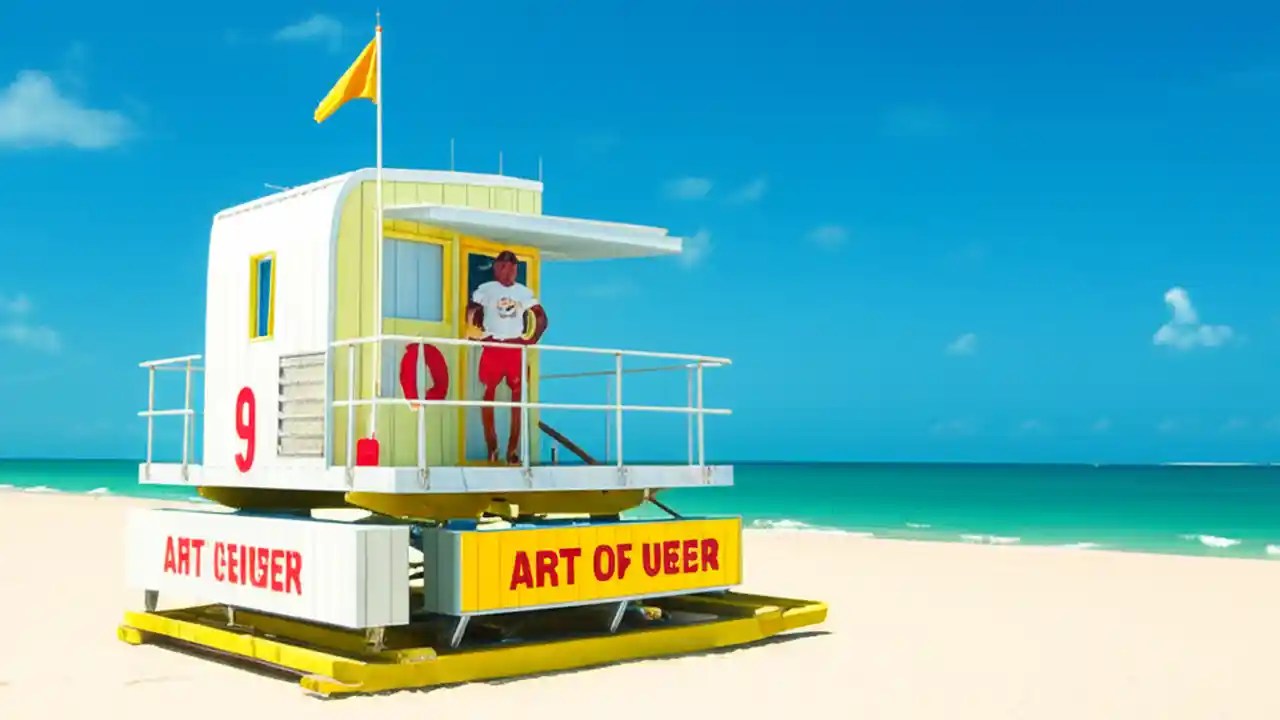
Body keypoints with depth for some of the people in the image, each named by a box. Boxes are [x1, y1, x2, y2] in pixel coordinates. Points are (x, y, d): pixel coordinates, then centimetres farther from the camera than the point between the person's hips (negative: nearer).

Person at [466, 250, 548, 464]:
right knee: (488, 395, -3)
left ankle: (513, 449, 4)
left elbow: (541, 318, 15)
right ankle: (492, 448, 4)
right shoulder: (486, 289, 4)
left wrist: (533, 339, 3)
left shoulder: (524, 292, 12)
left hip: (517, 348, 3)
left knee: (518, 396, -1)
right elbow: (471, 312, 1)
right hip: (493, 348, -2)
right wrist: (480, 334, -10)